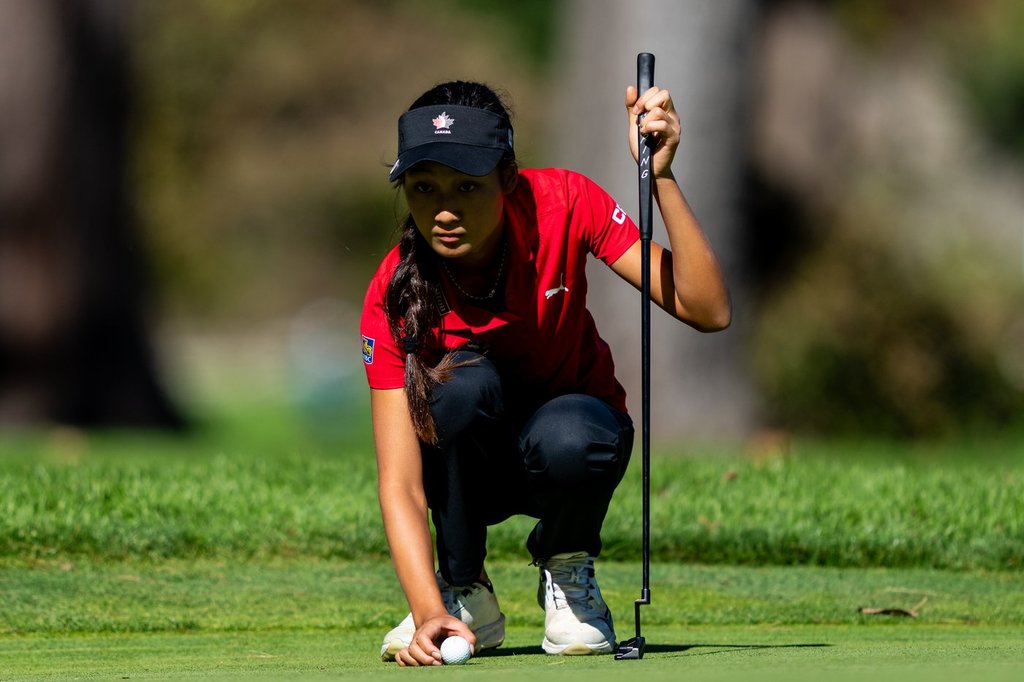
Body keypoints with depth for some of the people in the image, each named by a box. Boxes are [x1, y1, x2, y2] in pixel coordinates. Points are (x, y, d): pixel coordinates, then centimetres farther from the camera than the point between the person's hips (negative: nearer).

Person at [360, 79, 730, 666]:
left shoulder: (562, 204, -23)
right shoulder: (395, 296, -25)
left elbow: (709, 310, -28)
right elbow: (399, 484, -30)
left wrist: (660, 176, -39)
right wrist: (429, 612, -45)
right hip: (469, 466, 0)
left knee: (569, 438, -37)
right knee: (464, 381, -35)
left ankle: (567, 566, -2)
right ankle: (464, 594, -13)